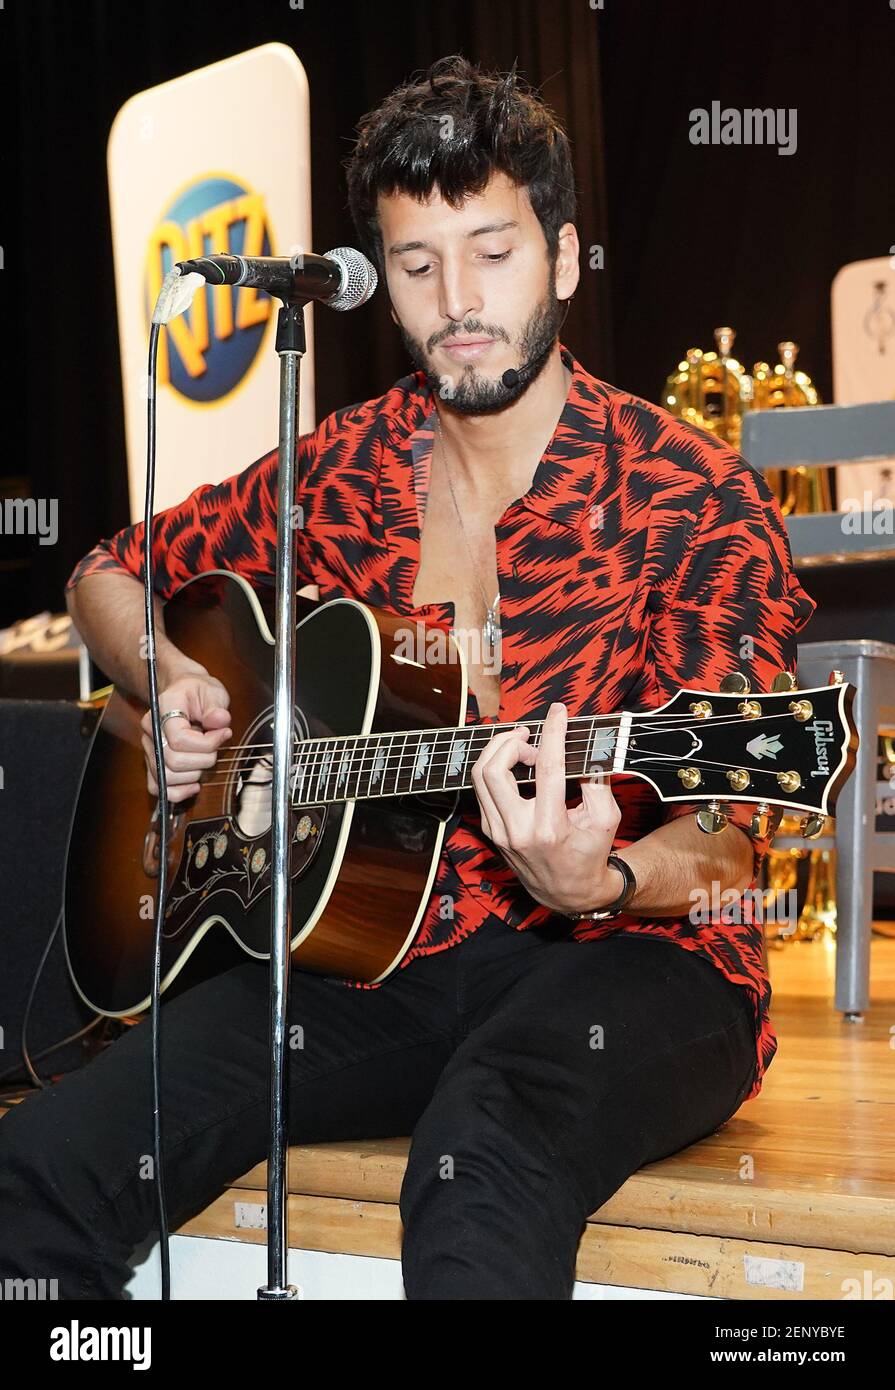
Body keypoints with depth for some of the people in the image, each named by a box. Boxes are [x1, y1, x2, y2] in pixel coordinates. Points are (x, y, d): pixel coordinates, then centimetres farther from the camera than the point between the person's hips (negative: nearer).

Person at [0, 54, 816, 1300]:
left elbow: (727, 844, -9)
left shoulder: (695, 502, -5)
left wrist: (600, 883, -32)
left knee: (488, 1150, -41)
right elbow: (109, 573, 25)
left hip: (625, 954, -3)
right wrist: (163, 682, 2)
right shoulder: (336, 474, 9)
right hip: (381, 951, 4)